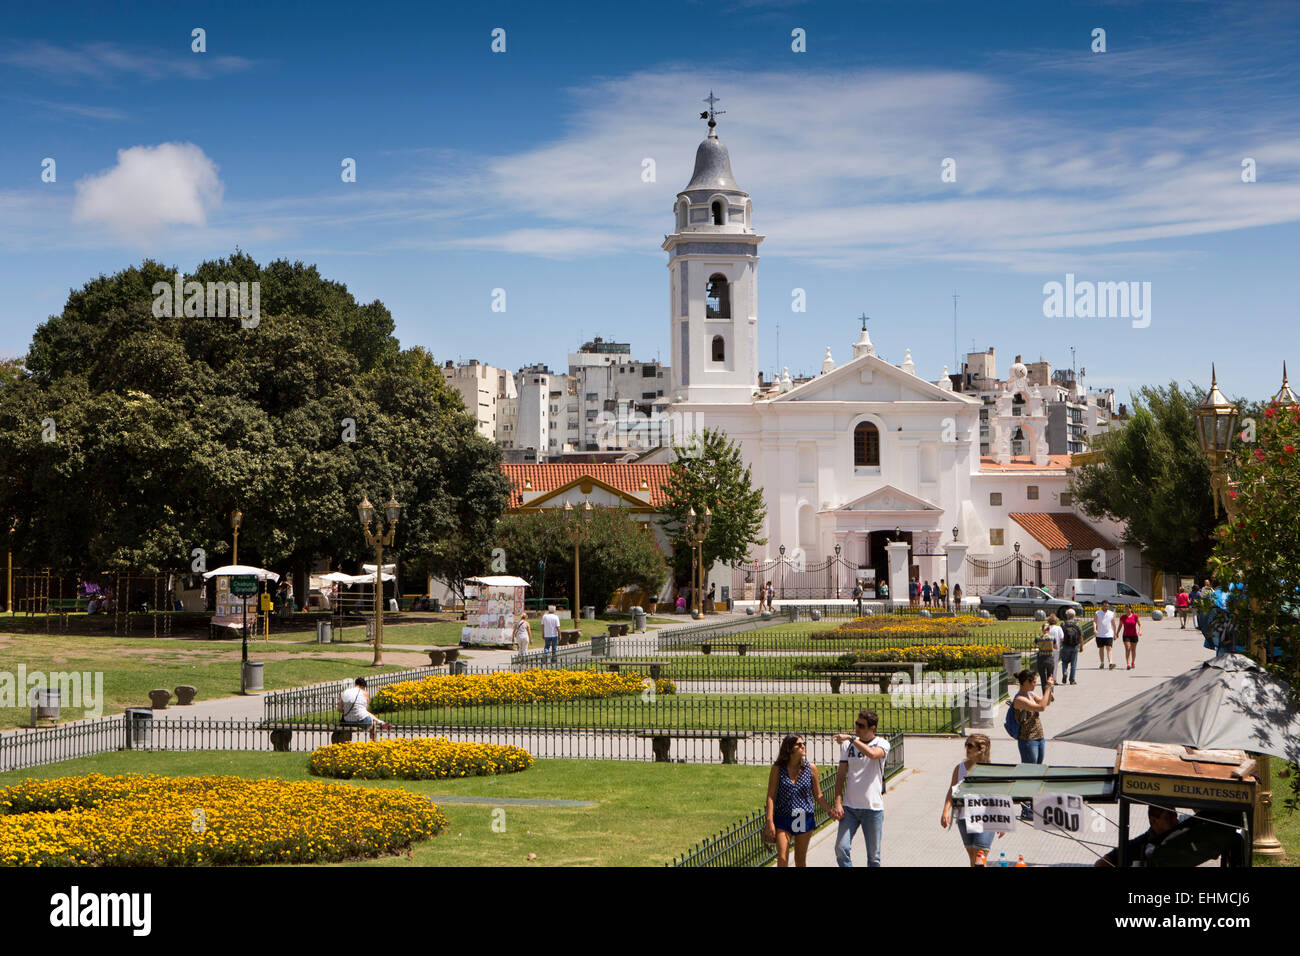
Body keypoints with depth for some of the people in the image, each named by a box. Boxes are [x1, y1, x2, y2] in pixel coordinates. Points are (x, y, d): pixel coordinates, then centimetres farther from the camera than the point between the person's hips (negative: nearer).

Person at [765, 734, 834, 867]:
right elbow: (771, 796, -4)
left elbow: (818, 795, 8)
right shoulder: (778, 768, -5)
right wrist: (770, 821, -10)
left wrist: (830, 810, -7)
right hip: (783, 819, -2)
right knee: (782, 858, -10)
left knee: (801, 859, 10)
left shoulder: (810, 767, 0)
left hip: (804, 819, 2)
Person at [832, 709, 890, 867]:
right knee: (841, 848, -10)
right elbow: (841, 775, 7)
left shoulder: (882, 744, -2)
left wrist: (851, 738, -22)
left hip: (873, 807, -2)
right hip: (849, 807, 2)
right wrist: (837, 802, -3)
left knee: (874, 855, 5)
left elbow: (872, 754, -27)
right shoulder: (848, 745, 7)